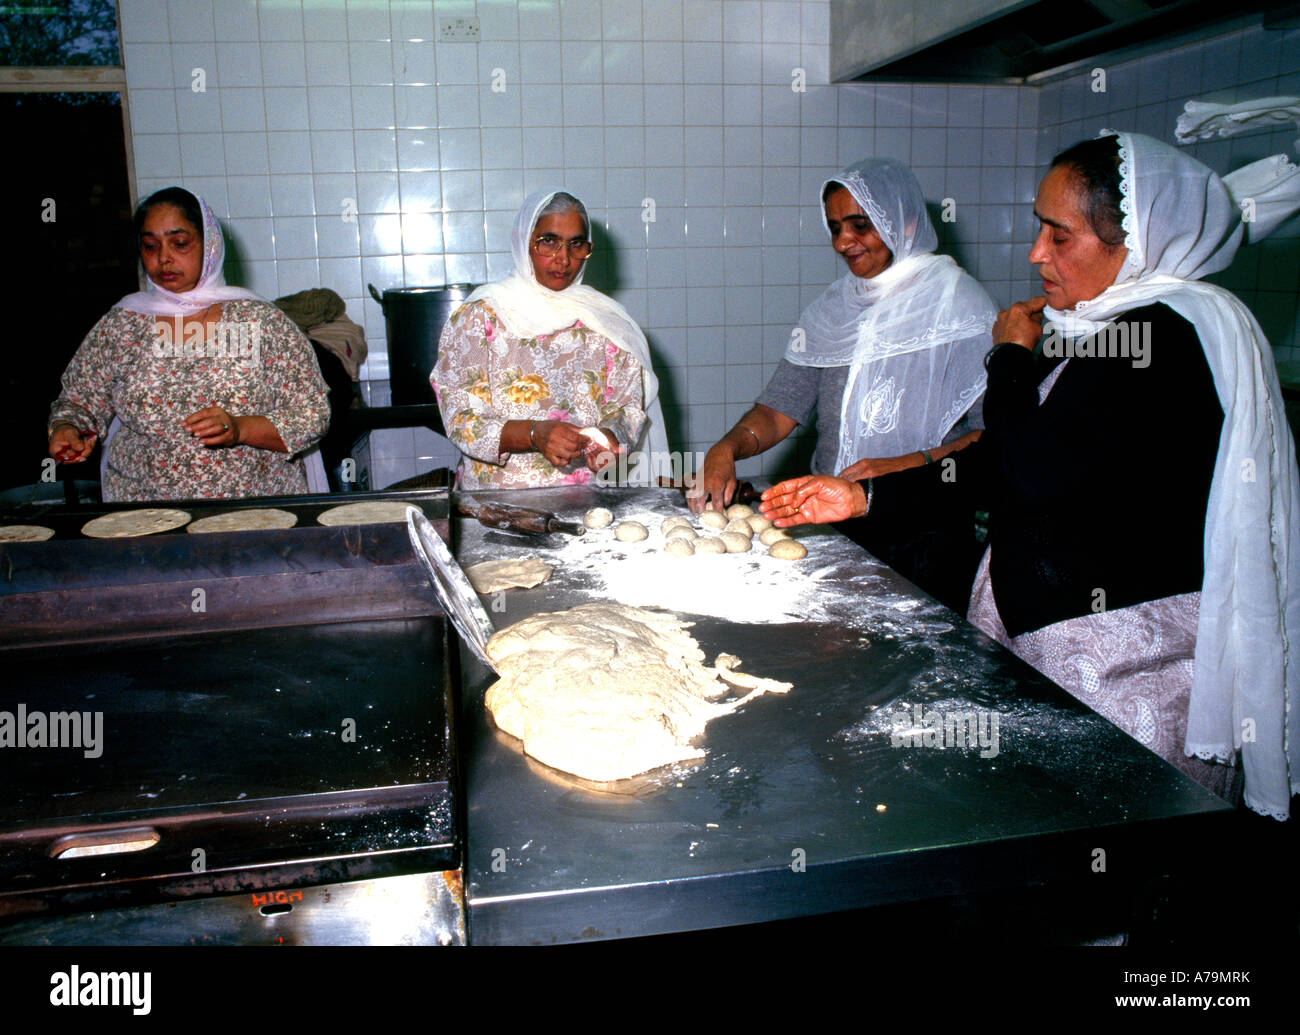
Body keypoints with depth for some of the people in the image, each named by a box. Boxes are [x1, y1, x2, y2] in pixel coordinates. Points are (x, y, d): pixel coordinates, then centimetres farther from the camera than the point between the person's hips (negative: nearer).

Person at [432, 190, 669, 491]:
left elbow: (630, 405, 9)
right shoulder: (479, 316, 3)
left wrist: (611, 435, -15)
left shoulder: (604, 319, 13)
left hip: (590, 498, 3)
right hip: (500, 493, -2)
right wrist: (534, 434, -20)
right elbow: (461, 421, -3)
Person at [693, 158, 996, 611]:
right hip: (833, 527, 4)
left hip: (926, 534, -4)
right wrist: (728, 448, -10)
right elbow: (778, 410, 9)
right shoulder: (832, 311, 13)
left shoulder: (959, 305, -2)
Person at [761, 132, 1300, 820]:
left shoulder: (1164, 334, -18)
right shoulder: (1095, 328, 11)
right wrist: (866, 497, 9)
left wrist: (1012, 357, -7)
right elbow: (1000, 459, 15)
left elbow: (1036, 472, -26)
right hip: (1044, 632, 9)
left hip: (1124, 657, -8)